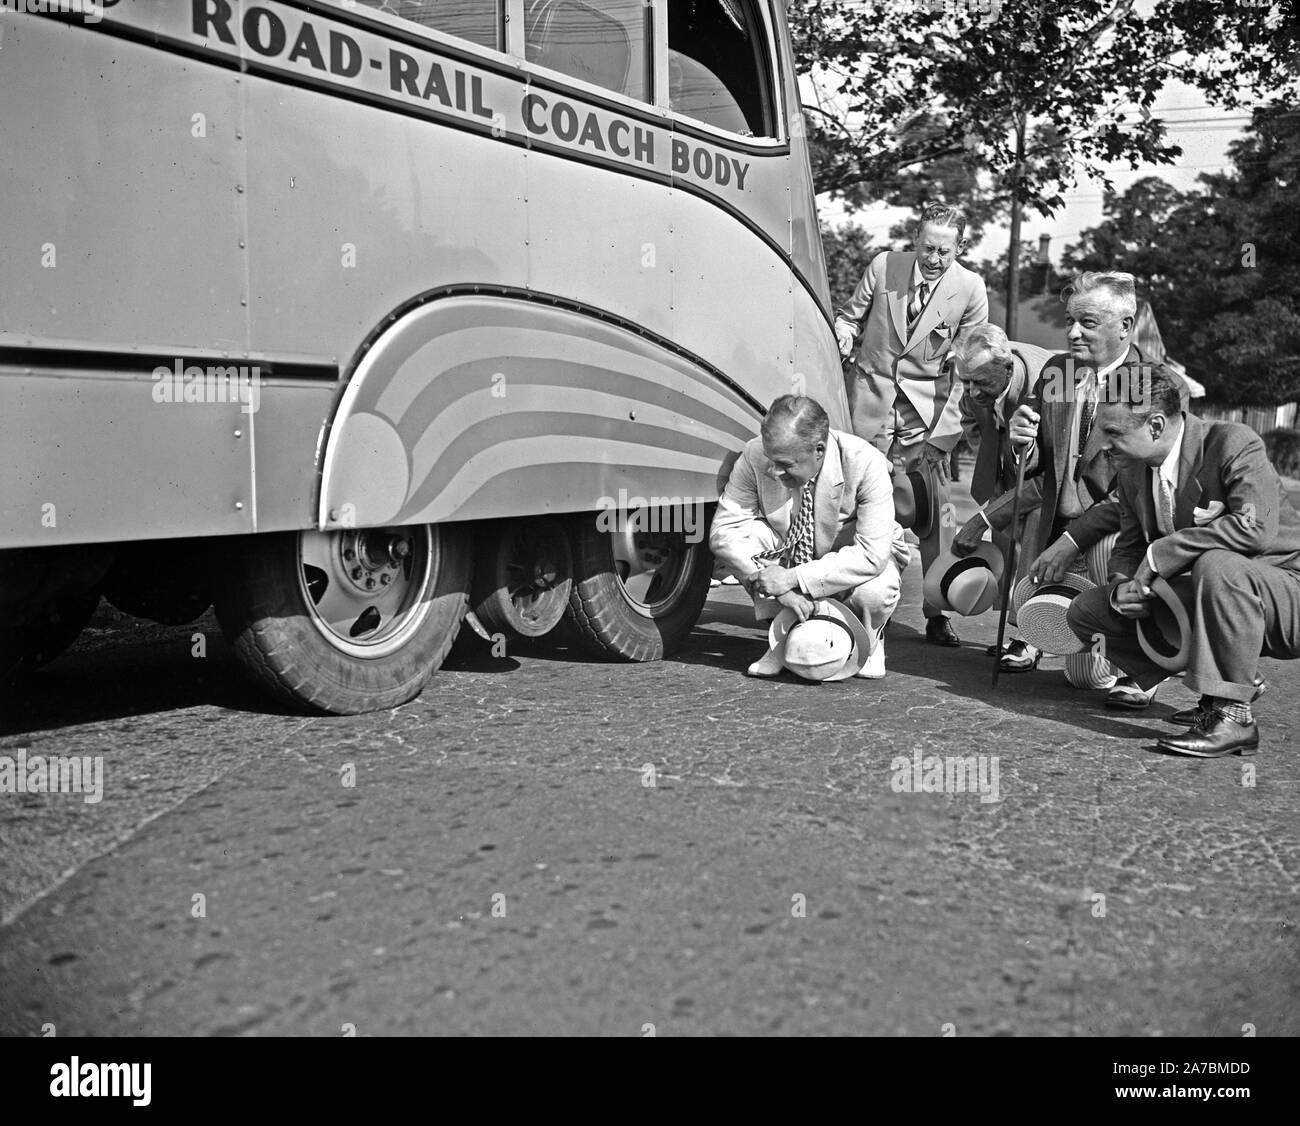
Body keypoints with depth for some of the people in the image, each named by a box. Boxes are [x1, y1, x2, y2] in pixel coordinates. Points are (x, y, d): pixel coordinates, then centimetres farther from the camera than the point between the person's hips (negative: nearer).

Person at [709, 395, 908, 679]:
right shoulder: (755, 456, -25)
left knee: (875, 593, -36)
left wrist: (793, 578, -39)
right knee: (746, 537, -28)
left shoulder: (866, 464, -31)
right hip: (788, 553, 3)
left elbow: (872, 554, -34)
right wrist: (775, 585, -34)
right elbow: (723, 530, -23)